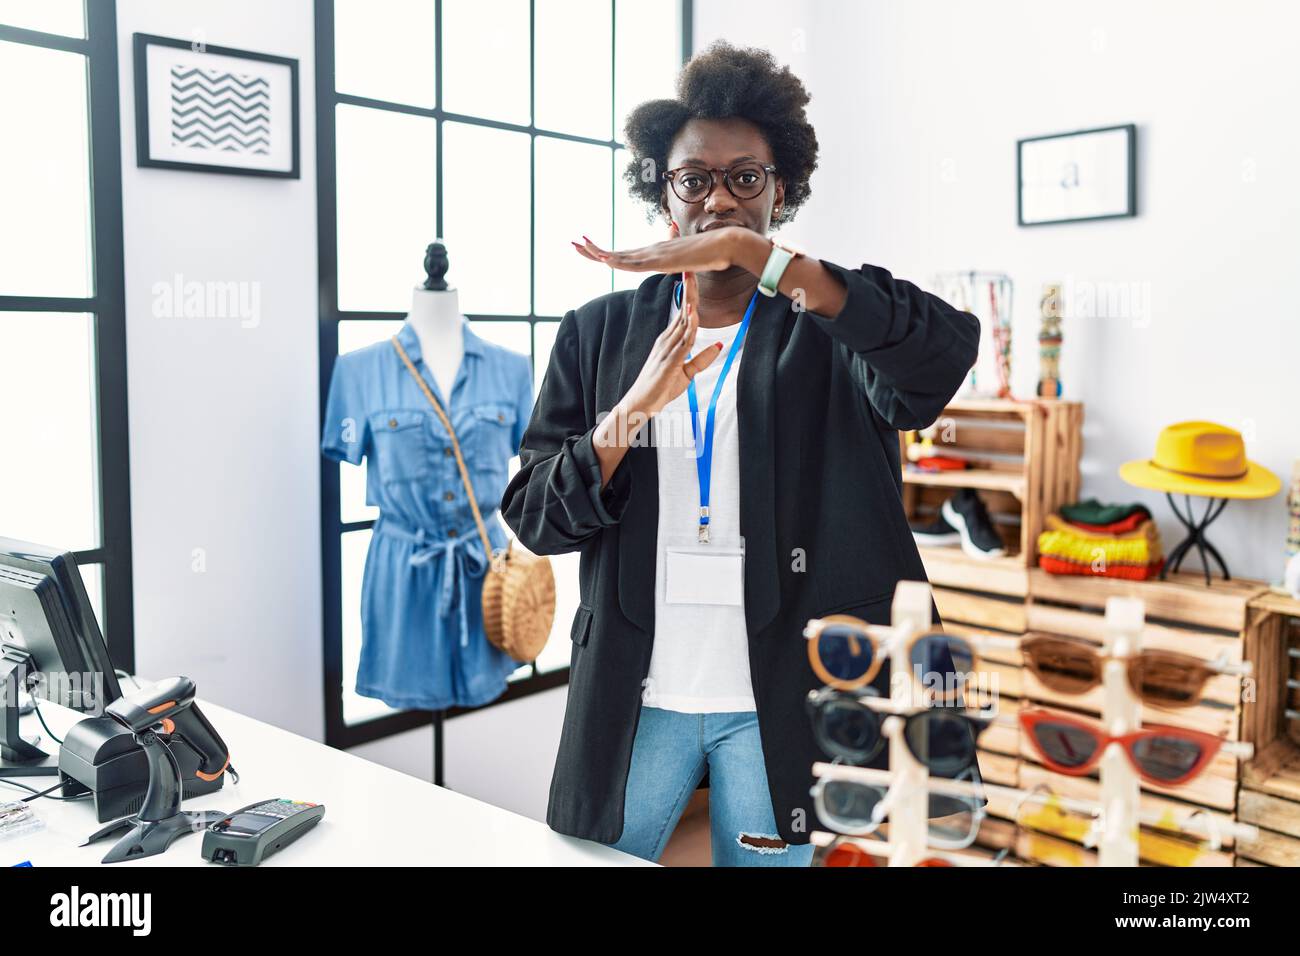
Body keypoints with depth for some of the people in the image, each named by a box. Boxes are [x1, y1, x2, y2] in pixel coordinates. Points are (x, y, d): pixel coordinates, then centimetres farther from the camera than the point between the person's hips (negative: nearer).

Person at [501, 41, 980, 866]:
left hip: (777, 697, -1)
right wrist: (629, 417, -18)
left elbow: (946, 350, -23)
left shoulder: (827, 329, -1)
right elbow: (532, 515, -1)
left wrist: (756, 253, -28)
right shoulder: (599, 335, 4)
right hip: (634, 696, 2)